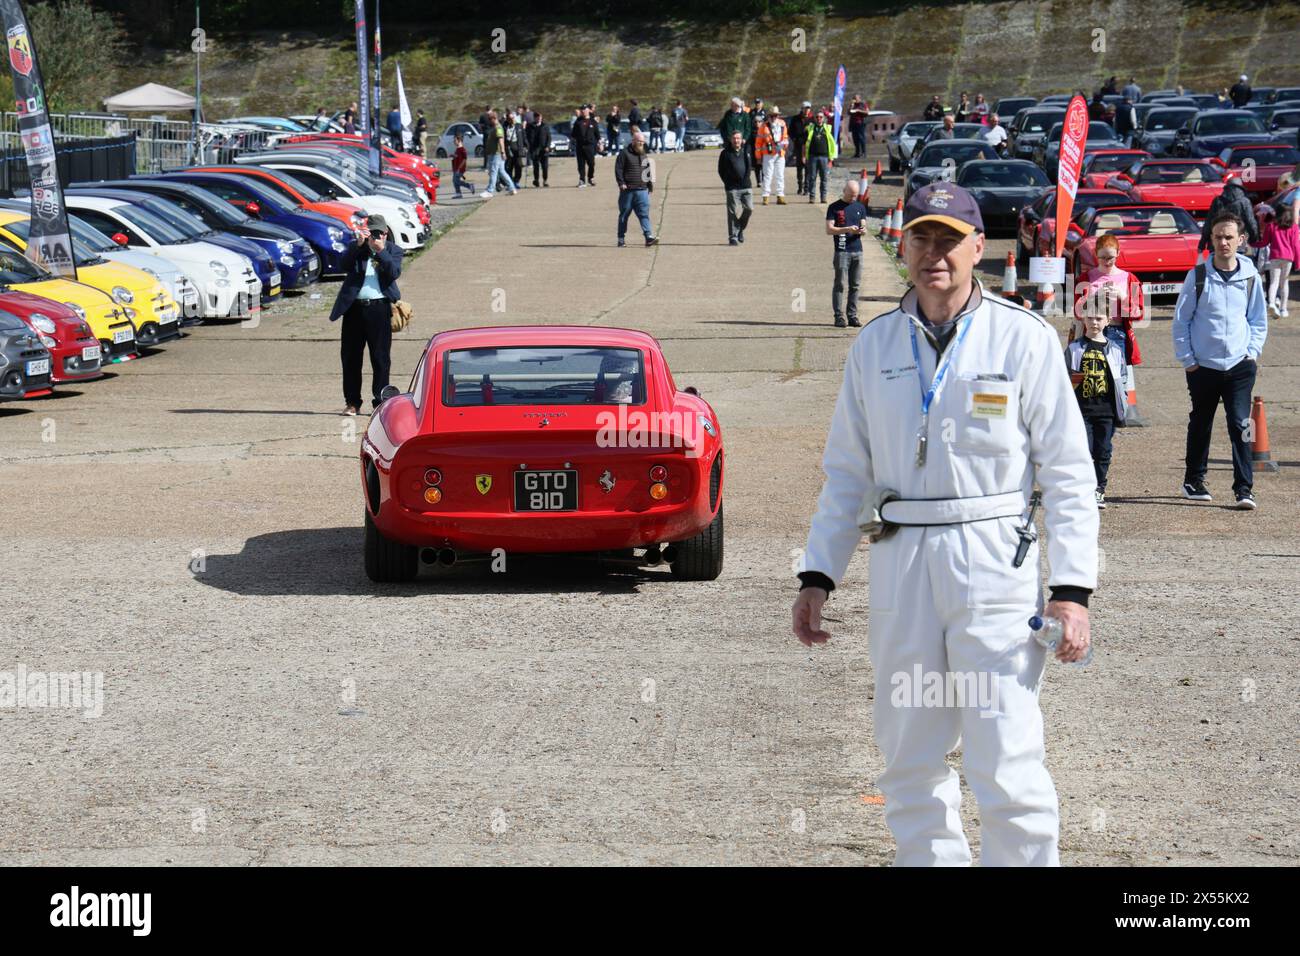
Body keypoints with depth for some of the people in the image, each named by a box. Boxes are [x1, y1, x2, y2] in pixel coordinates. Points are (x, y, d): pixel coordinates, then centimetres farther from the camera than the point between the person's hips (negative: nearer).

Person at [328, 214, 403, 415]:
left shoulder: (393, 250, 9)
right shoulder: (356, 249, 10)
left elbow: (395, 273, -8)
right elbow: (345, 266, -6)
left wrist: (381, 251, -17)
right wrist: (359, 245, -15)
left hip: (380, 308, -2)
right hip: (355, 307, 2)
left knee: (380, 357, -2)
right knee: (351, 356, 5)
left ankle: (380, 402, 3)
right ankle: (352, 402, 13)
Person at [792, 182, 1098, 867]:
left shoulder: (1024, 339, 1)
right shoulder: (874, 345, 12)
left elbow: (1069, 474, -1)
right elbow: (846, 471, 17)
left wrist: (1072, 588, -10)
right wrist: (817, 575, 8)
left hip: (993, 559, -4)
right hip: (899, 560, 4)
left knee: (1006, 764, -10)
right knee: (909, 762, 7)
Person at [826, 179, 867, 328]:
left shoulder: (860, 207, 14)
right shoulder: (834, 208, 1)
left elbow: (864, 226, 17)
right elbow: (829, 230, -5)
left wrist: (862, 230, -8)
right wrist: (847, 229, -18)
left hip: (857, 250, 4)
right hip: (842, 251, -4)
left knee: (855, 285, 5)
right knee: (840, 284, -6)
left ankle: (853, 316, 10)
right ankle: (839, 317, -5)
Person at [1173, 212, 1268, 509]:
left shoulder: (1250, 276, 2)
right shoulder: (1198, 275, -3)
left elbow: (1258, 320, 14)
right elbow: (1181, 320, 2)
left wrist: (1253, 353, 3)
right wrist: (1187, 359, -2)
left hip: (1240, 365, 0)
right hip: (1203, 366, 0)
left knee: (1240, 425, -9)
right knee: (1200, 425, 14)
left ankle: (1244, 489, -10)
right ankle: (1193, 481, 29)